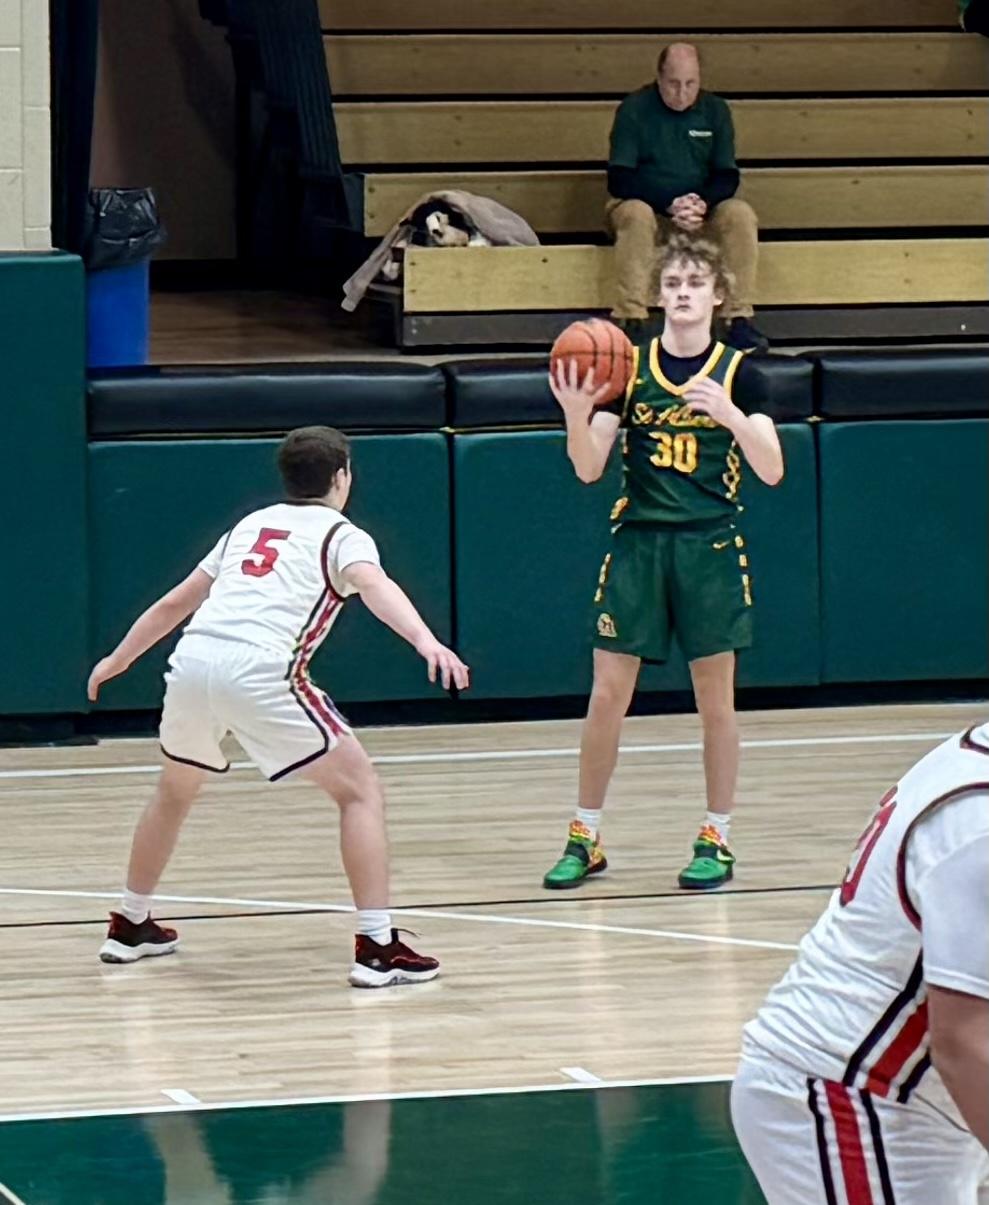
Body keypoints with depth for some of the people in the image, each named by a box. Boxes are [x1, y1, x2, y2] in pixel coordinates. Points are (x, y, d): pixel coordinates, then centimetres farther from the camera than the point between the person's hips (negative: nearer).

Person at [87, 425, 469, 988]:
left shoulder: (250, 525, 29)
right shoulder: (341, 535, 12)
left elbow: (173, 604, 36)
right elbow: (375, 585, -12)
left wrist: (117, 661, 50)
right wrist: (427, 641, -28)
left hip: (192, 661, 6)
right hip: (259, 672, -6)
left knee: (175, 791, 32)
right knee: (361, 788, 4)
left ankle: (131, 926, 43)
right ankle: (378, 947, -5)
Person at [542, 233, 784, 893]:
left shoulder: (736, 371, 0)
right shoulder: (629, 366, 3)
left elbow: (772, 470, -8)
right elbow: (589, 468, -1)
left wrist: (730, 414, -24)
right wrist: (576, 415, -20)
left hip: (710, 546, -1)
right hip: (638, 541, 1)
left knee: (716, 700, 3)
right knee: (607, 695, -1)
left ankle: (717, 840, 12)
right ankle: (586, 838, 9)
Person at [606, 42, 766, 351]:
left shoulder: (715, 110, 5)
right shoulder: (634, 110, -5)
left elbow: (727, 176, 4)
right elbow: (618, 180, -12)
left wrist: (703, 202, -19)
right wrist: (670, 205, -24)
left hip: (701, 211, 3)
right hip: (648, 206, -3)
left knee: (740, 215, -26)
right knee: (636, 214, -37)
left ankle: (739, 320, -27)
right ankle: (632, 322, -40)